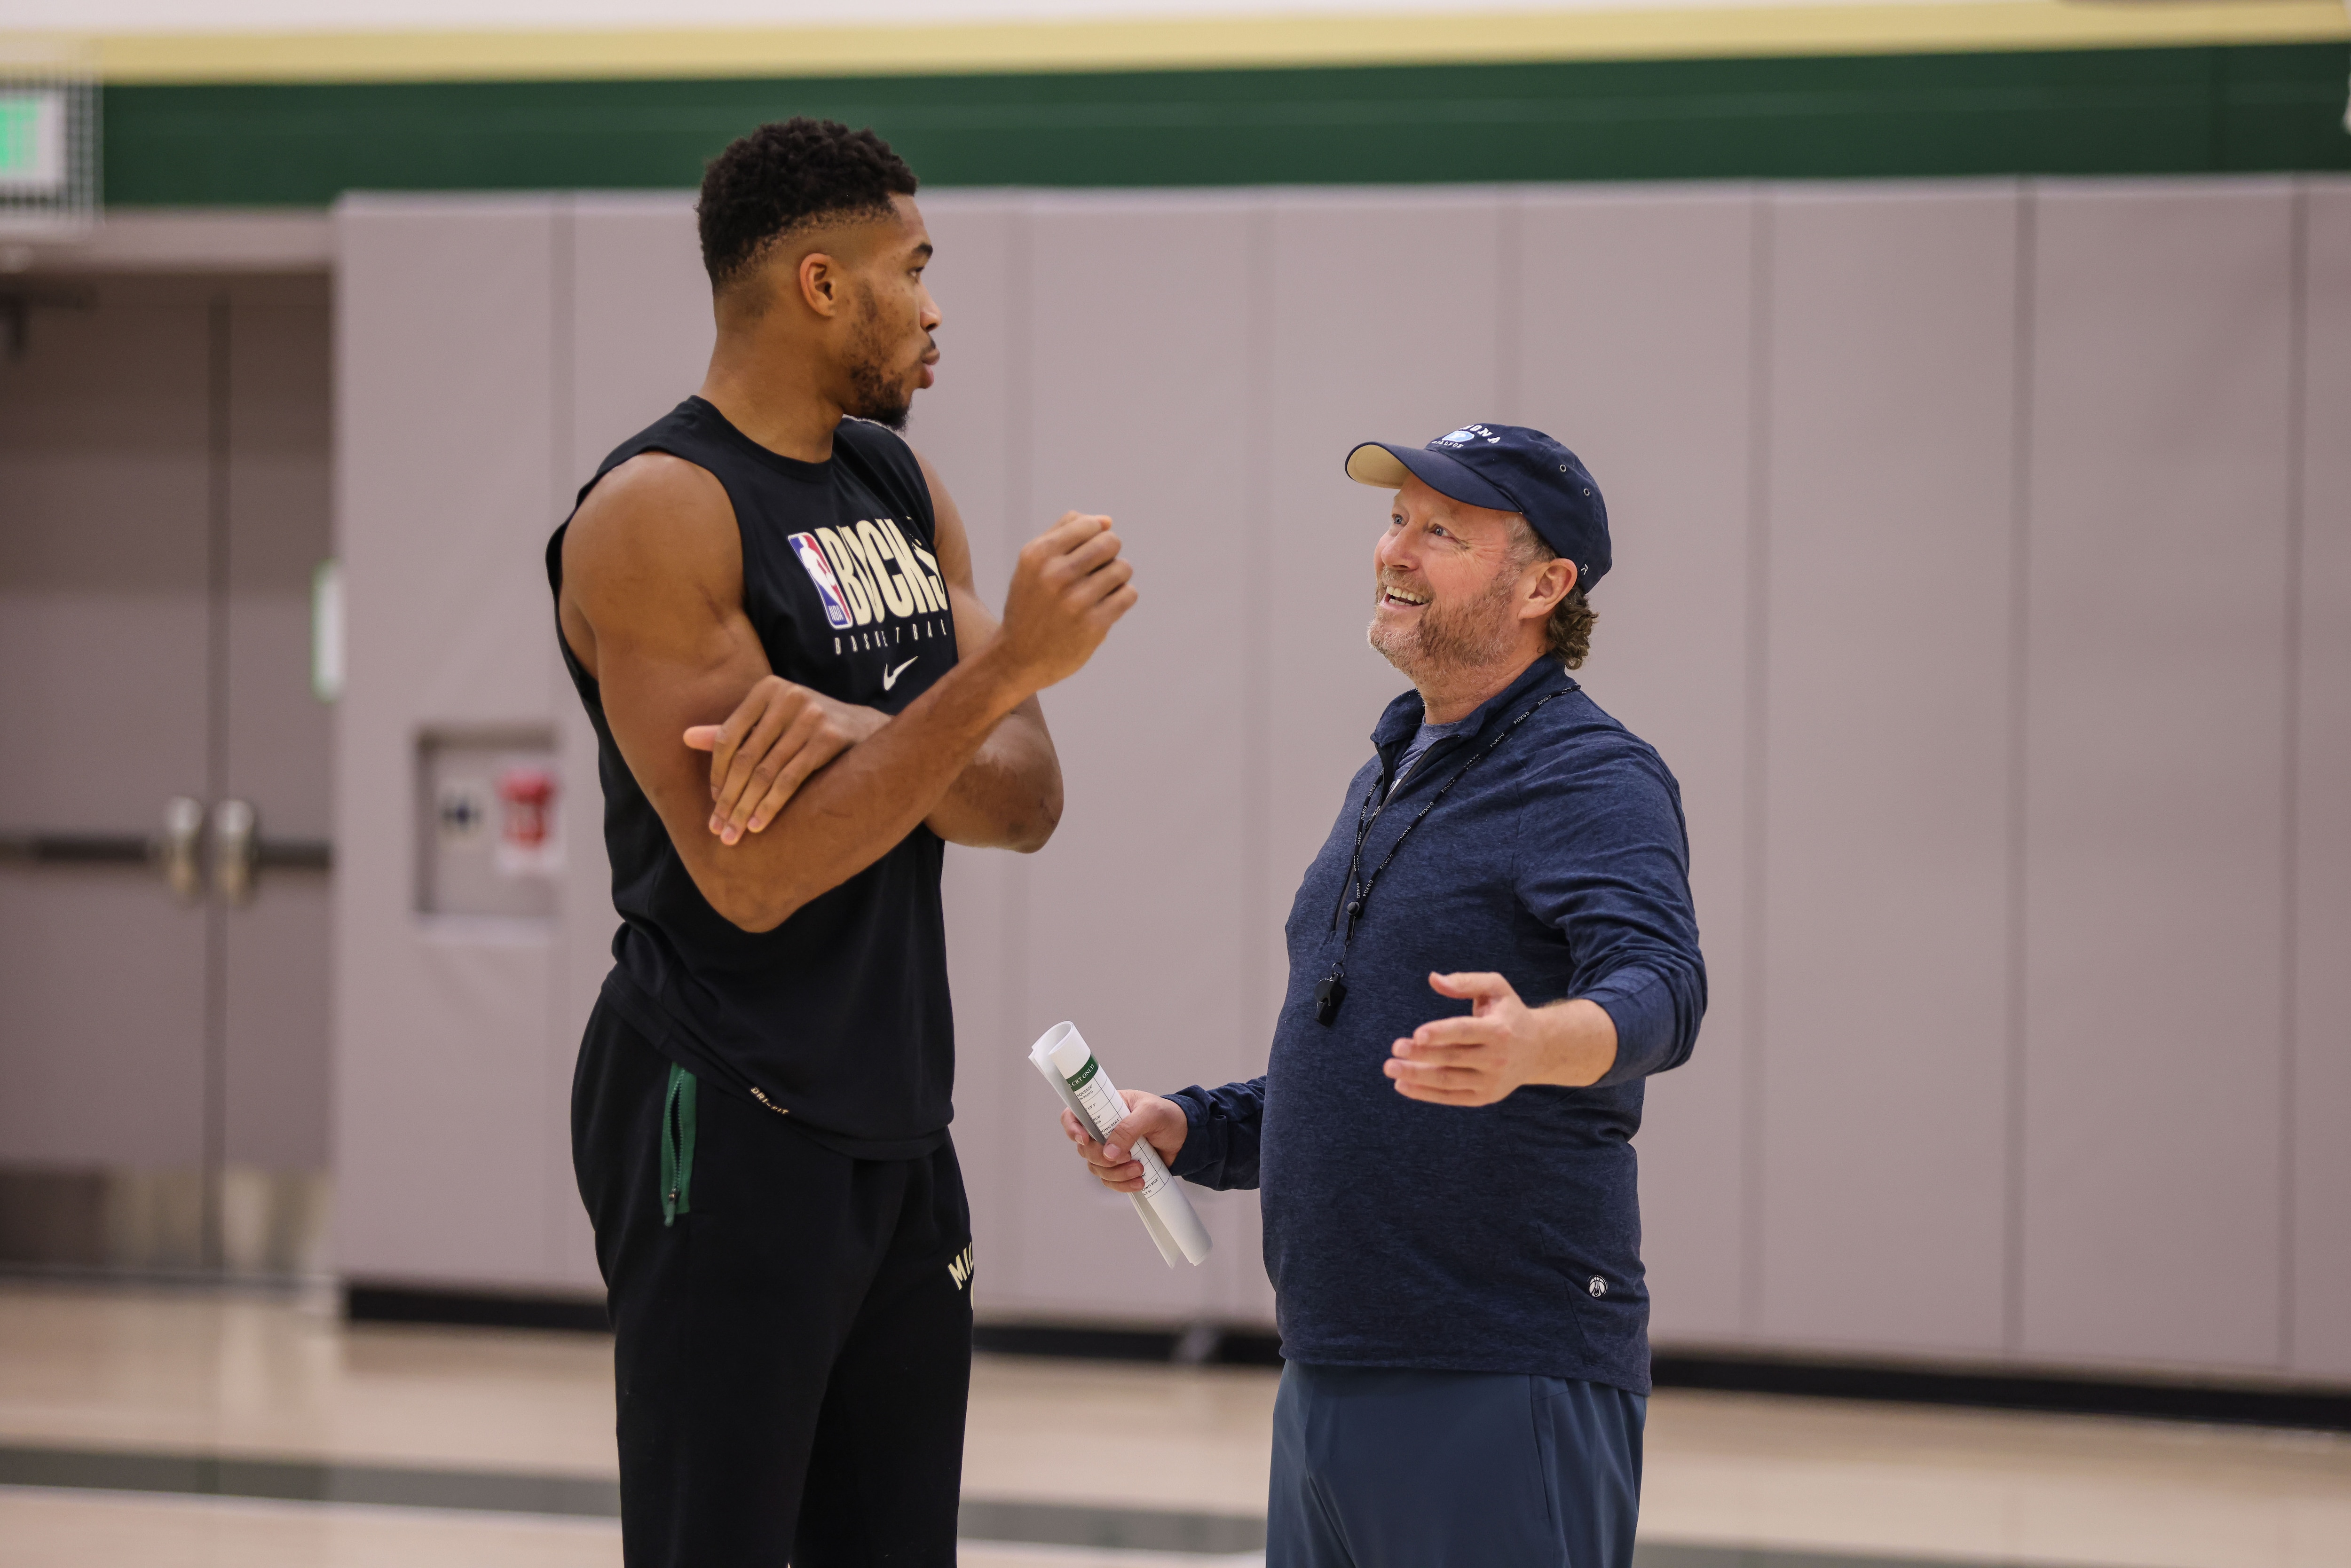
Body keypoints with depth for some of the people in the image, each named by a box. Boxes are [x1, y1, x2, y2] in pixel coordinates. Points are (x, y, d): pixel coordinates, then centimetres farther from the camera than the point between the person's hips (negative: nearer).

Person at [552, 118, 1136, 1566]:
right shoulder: (661, 512, -14)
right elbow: (751, 877, -22)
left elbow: (1025, 803, 3)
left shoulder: (903, 488, 12)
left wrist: (862, 731, -18)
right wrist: (1007, 667, -23)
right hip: (729, 1121, -8)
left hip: (895, 1112, 8)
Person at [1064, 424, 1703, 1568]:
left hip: (1507, 1387, -9)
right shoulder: (1386, 781, 20)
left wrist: (1536, 1044, -50)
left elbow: (1656, 982, -29)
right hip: (1327, 1377, 9)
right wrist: (1184, 1130, 14)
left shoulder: (1592, 780, -9)